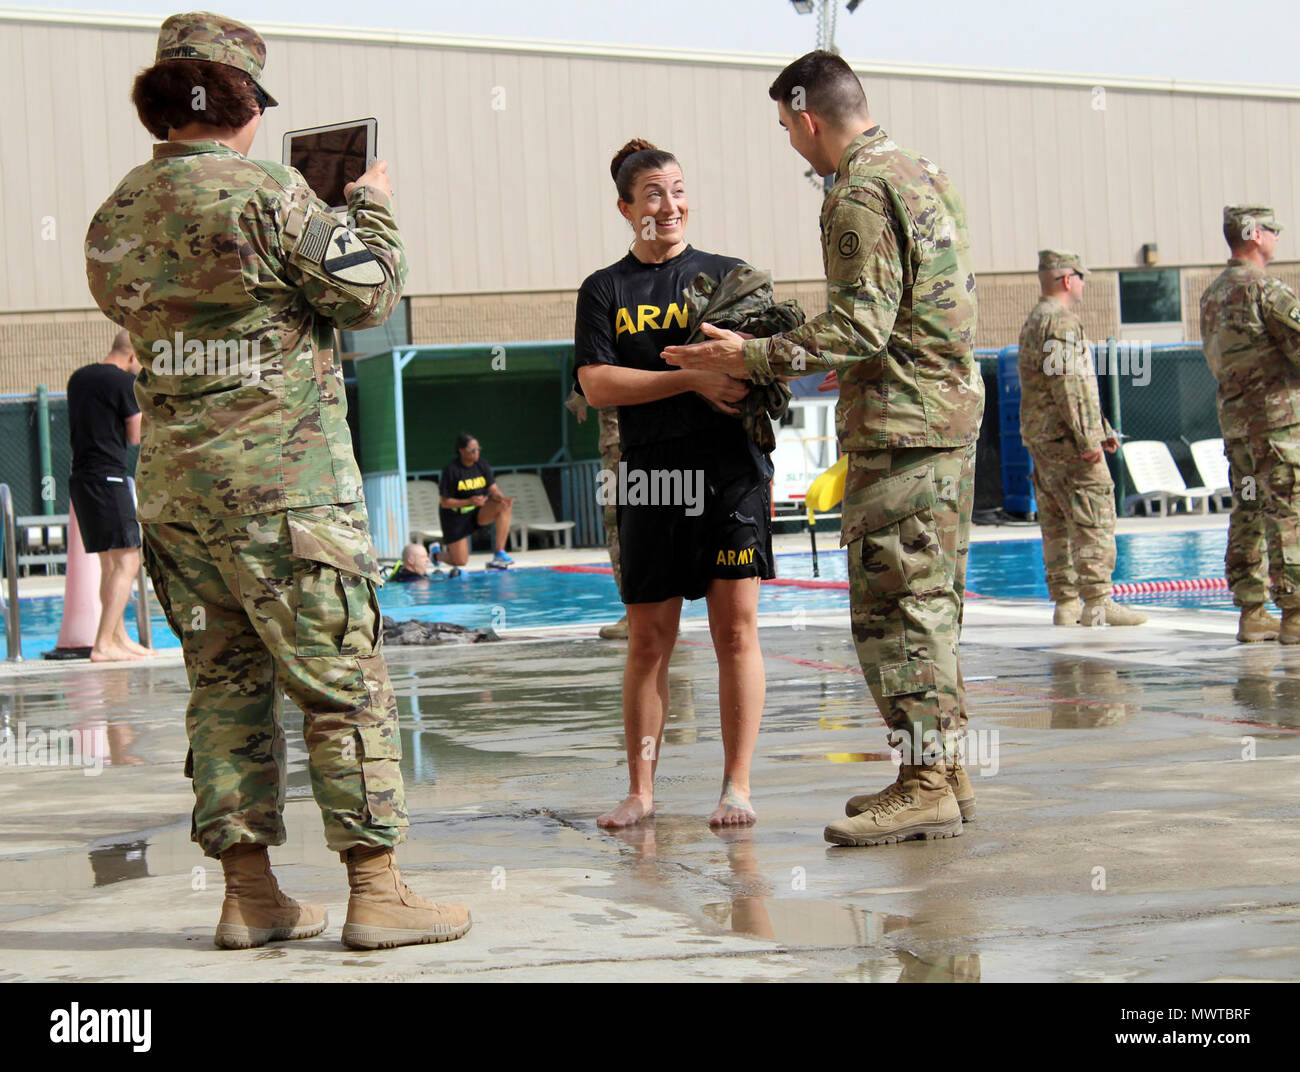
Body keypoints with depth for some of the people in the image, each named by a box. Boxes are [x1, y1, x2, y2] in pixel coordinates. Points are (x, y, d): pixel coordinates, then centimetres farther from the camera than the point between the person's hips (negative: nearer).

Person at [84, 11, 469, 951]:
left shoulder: (114, 218, 8)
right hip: (285, 484, -7)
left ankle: (249, 891, 13)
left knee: (225, 681, 11)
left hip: (173, 485, 7)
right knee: (345, 681, -1)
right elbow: (368, 293, -5)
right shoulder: (267, 195, -11)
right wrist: (374, 208, 13)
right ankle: (376, 889, -1)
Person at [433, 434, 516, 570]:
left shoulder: (481, 465, -5)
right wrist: (470, 501, -30)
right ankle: (437, 552, 32)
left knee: (505, 506, -24)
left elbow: (493, 490, -4)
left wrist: (501, 497, -29)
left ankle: (499, 552, -21)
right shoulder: (451, 470, -18)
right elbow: (445, 502, -16)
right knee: (460, 562, -6)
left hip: (478, 512, 4)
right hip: (456, 516, -4)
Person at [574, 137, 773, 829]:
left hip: (730, 469, 0)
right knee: (649, 641, 5)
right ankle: (641, 790, 14)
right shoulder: (605, 291, 9)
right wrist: (694, 380, -14)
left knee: (735, 629, -4)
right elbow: (597, 384, -4)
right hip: (650, 475, 0)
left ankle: (736, 785, 3)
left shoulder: (728, 274, 11)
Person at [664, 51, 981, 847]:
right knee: (930, 602, 13)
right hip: (952, 409, 10)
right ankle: (944, 774, 18)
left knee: (895, 604, -7)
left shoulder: (859, 193, -13)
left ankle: (926, 787, -6)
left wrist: (754, 358, -16)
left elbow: (860, 324, -19)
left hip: (900, 426, -10)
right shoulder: (926, 174, 17)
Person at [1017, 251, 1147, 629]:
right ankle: (1098, 603, -11)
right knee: (1094, 518, -9)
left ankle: (1066, 604, 10)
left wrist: (1102, 428, 26)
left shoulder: (1035, 321, 21)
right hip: (1066, 440, -10)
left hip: (1040, 438, 10)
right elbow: (1068, 385, -20)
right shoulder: (1061, 321, -12)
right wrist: (1087, 439, -20)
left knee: (1057, 522, 9)